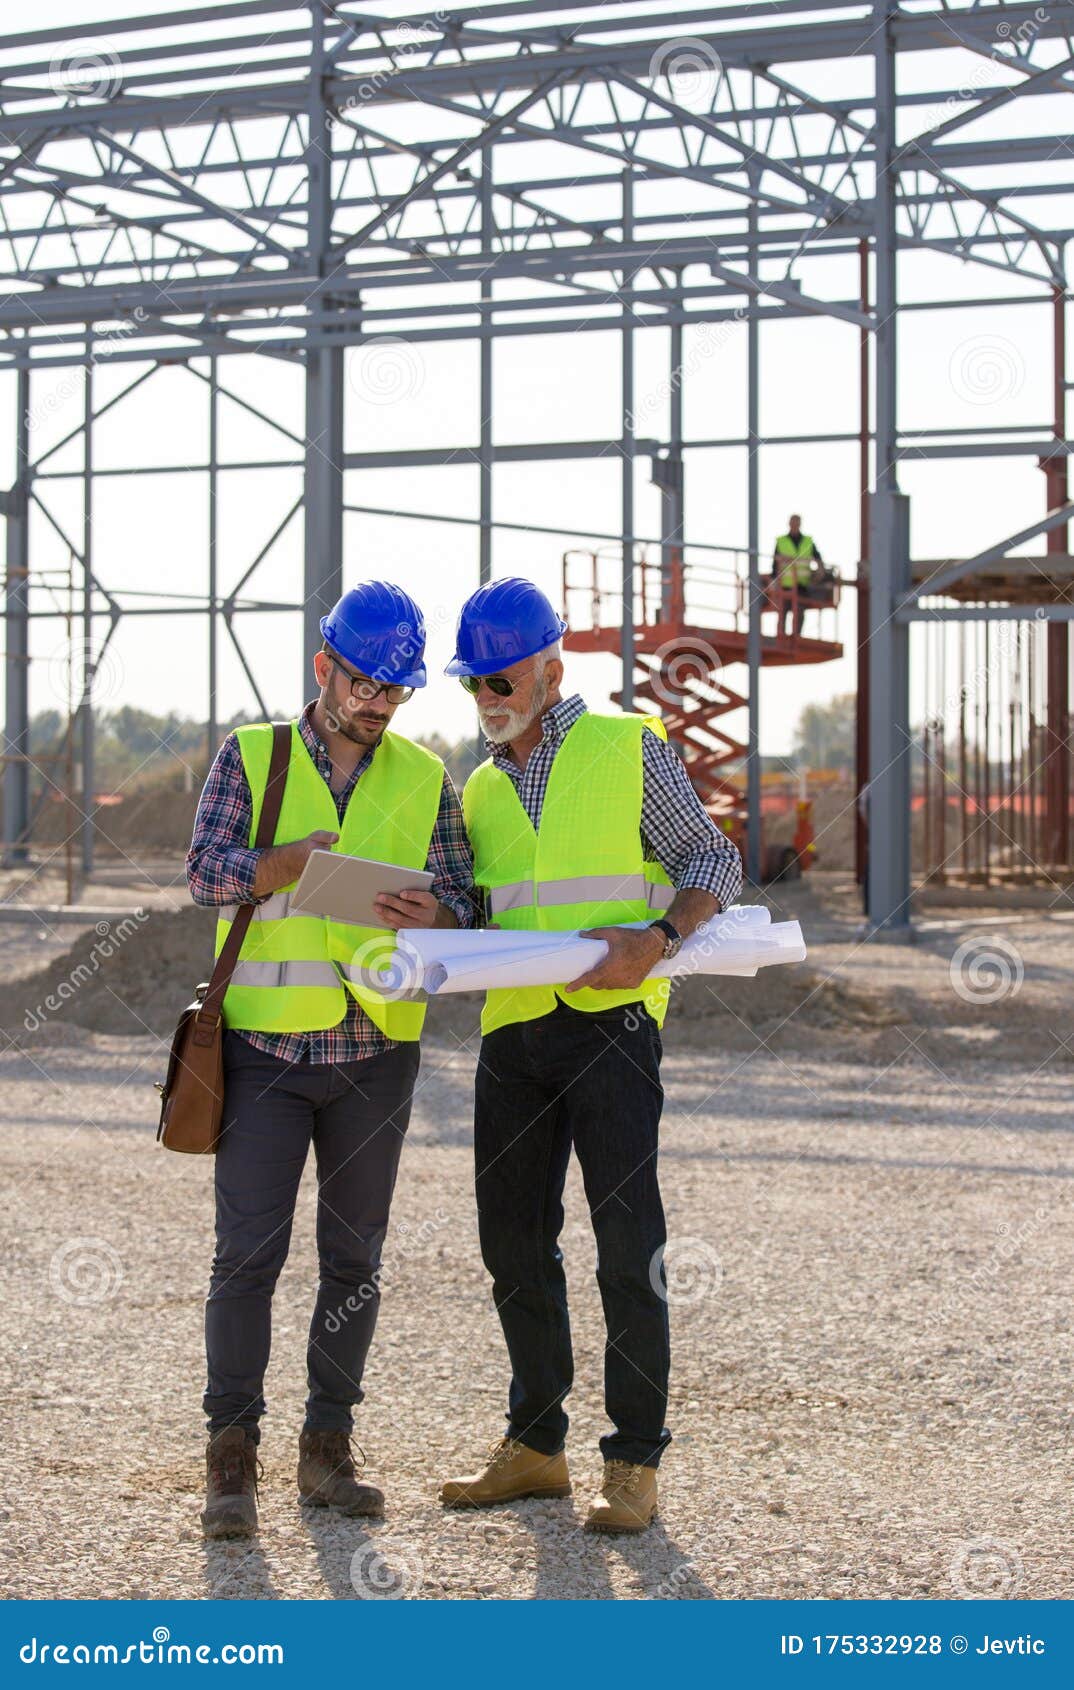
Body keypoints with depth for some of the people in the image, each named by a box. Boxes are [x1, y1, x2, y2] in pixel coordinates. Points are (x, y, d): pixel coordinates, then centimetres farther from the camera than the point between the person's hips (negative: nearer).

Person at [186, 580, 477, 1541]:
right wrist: (293, 862, -25)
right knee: (248, 1252, -6)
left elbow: (465, 898, 7)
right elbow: (206, 868, -7)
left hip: (376, 1047, 3)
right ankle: (233, 1454, 3)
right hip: (264, 1041, -3)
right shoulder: (252, 756, 4)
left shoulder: (424, 777, 9)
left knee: (354, 1256, 8)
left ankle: (328, 1450, 18)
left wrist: (434, 917, -17)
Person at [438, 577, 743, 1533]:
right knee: (513, 1240, 8)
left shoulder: (629, 748, 1)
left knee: (627, 1238, -7)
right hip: (512, 1030, 6)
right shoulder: (480, 788, 16)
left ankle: (634, 1465, -1)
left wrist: (657, 938, -18)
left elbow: (714, 864, 0)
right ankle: (536, 1447, 21)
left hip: (610, 1023, -6)